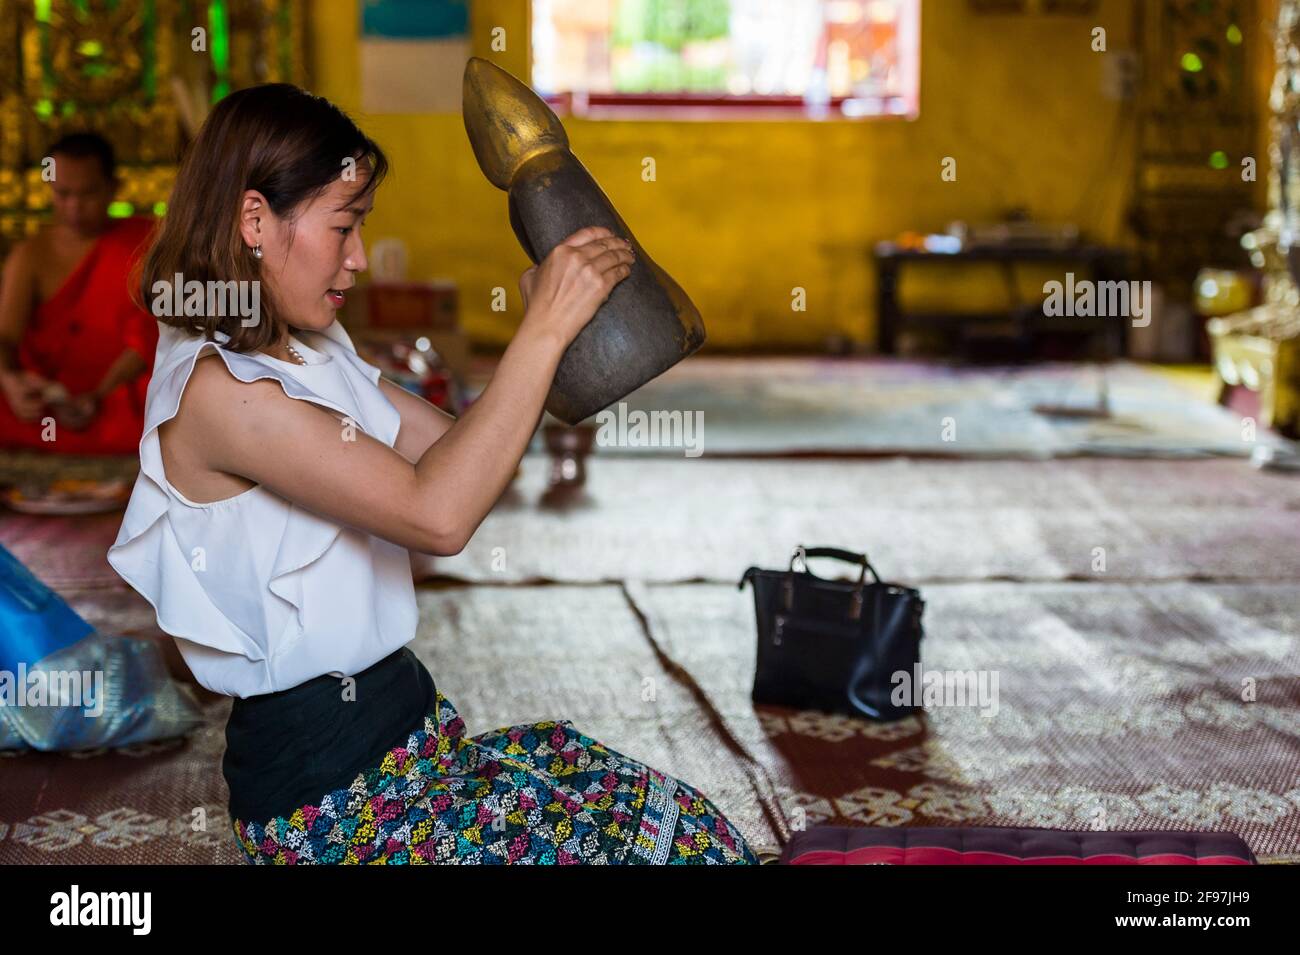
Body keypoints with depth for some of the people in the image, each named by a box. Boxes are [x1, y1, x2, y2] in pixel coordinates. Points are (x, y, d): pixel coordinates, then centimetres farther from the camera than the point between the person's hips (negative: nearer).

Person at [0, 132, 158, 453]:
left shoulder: (143, 242, 5)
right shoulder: (31, 256, 8)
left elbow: (148, 335, -4)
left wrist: (99, 397, -20)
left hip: (121, 396, -1)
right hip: (49, 399, 1)